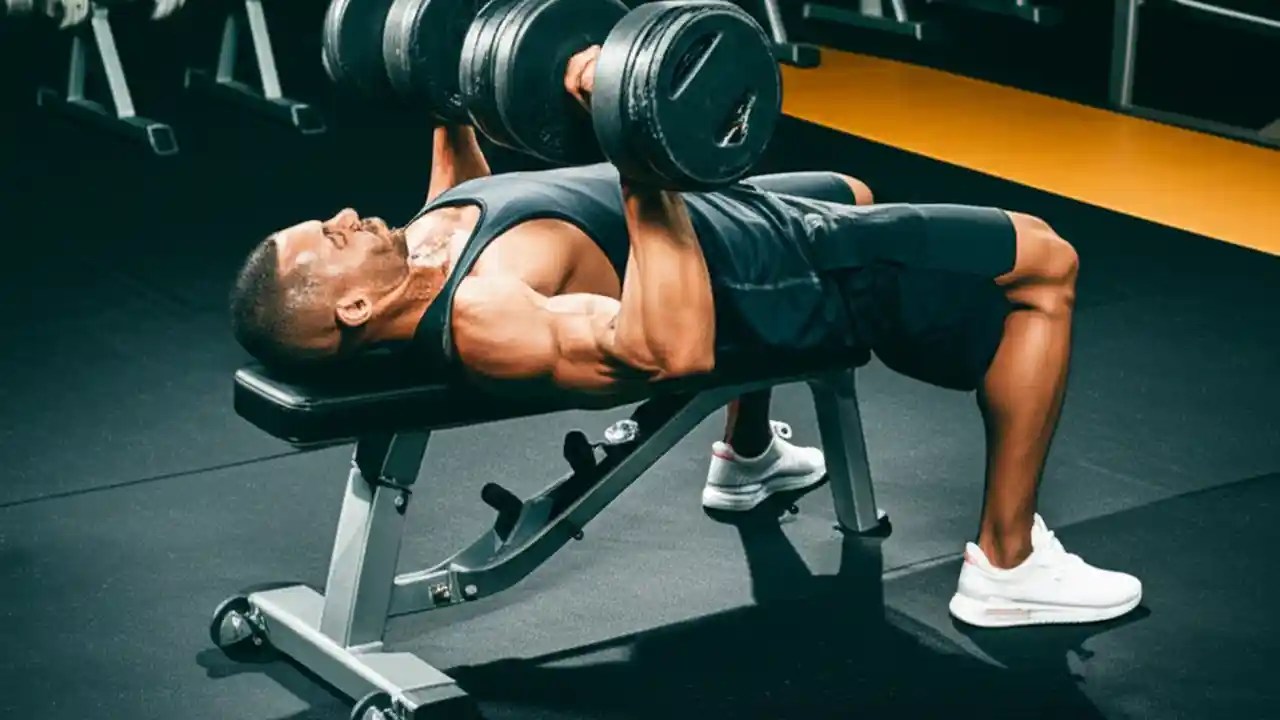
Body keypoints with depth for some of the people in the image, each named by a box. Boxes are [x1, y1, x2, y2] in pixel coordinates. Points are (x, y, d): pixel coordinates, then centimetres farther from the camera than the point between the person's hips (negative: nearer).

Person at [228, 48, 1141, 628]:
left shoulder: (415, 252, -6)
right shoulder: (481, 320, -36)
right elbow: (680, 350, -44)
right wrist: (641, 158, -49)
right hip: (808, 281, -9)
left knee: (852, 194, 41)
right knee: (1046, 264, -4)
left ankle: (749, 460, 47)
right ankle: (1007, 566, 5)